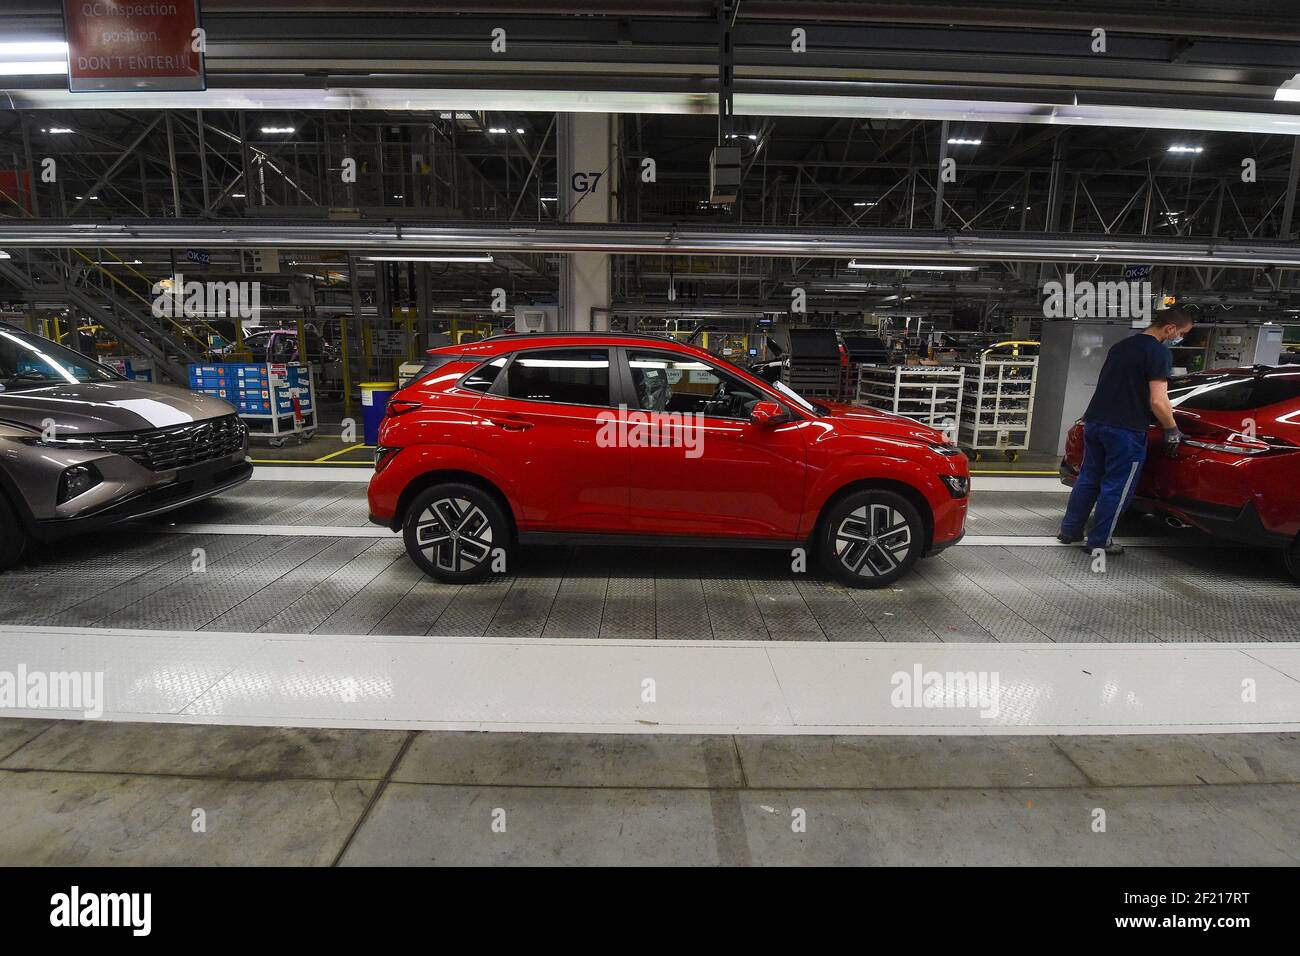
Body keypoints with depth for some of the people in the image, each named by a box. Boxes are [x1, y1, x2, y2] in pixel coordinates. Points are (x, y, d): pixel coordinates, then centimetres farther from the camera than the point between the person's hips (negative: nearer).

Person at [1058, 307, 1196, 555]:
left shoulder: (1121, 346, 15)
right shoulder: (1159, 353, -10)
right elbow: (1157, 401, -16)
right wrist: (1173, 430, -4)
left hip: (1094, 421, 7)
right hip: (1126, 430, -7)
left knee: (1088, 479, 16)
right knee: (1117, 486, 3)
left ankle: (1069, 531, 21)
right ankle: (1099, 541, 9)